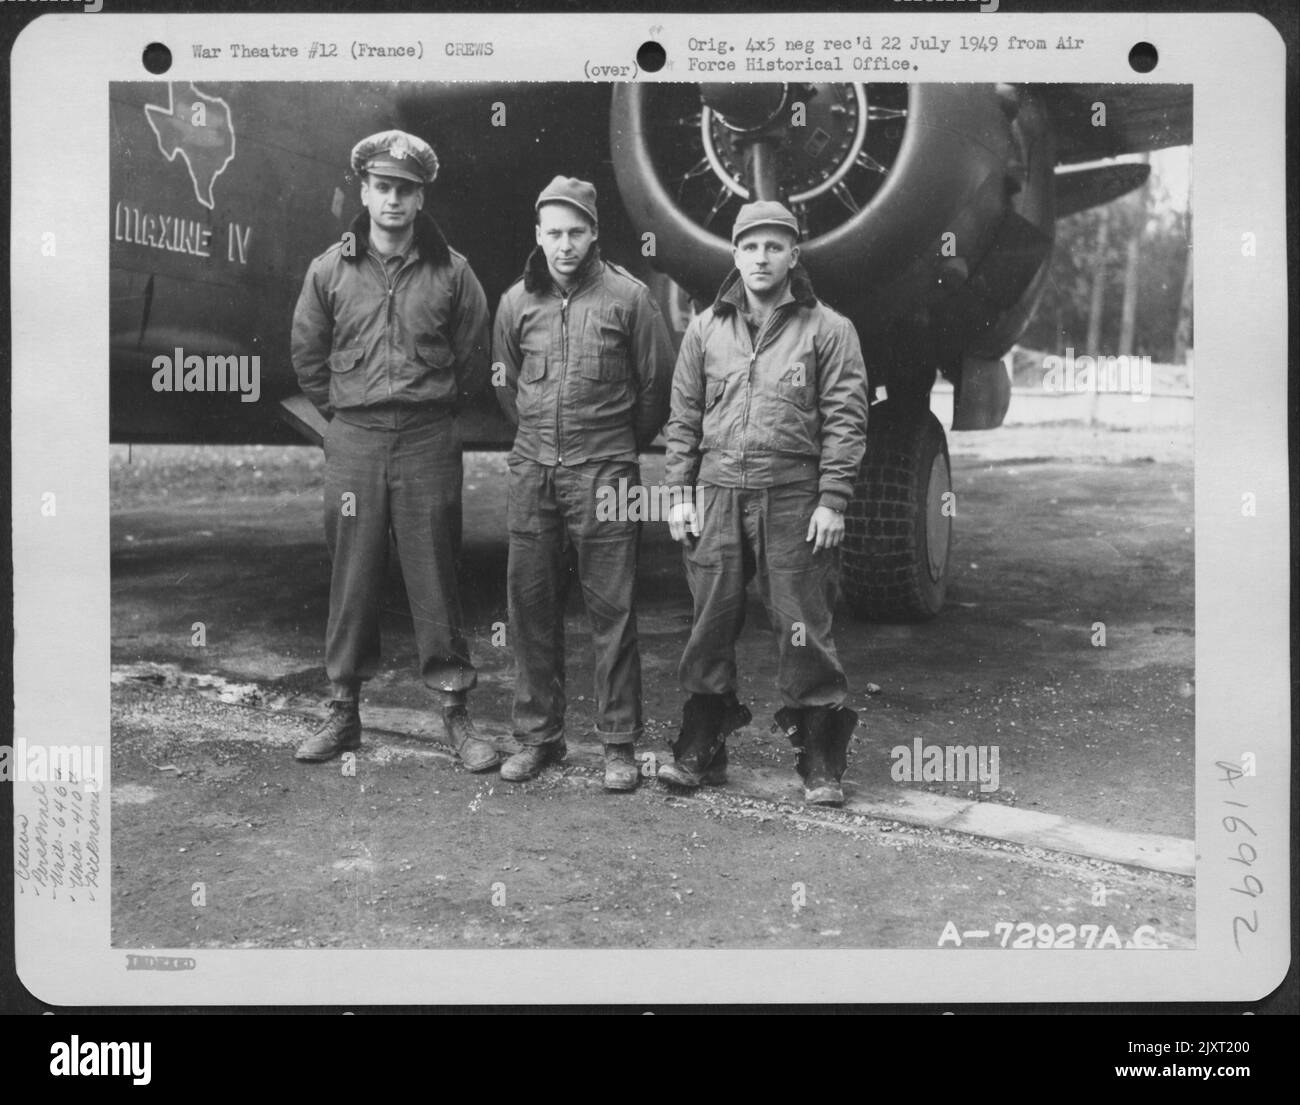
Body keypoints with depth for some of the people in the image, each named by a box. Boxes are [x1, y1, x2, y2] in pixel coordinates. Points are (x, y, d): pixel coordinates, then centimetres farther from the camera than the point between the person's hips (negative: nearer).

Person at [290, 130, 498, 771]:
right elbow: (307, 355, 12)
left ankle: (456, 715, 11)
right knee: (351, 578, 7)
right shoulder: (330, 269, 4)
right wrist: (344, 410, 11)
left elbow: (473, 357, 8)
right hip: (352, 441, 1)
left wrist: (434, 407, 10)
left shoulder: (450, 271, 0)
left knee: (435, 576, 3)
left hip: (428, 441, -1)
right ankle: (343, 712, 18)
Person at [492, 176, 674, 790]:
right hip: (532, 472, 4)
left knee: (611, 610, -1)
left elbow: (656, 383, 5)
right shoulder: (517, 301, 7)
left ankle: (619, 744, 8)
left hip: (604, 473, -3)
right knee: (530, 604, 7)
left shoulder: (628, 297, -3)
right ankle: (538, 735, 19)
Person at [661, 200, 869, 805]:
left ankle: (820, 760, 10)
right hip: (717, 495, 3)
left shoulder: (827, 330, 2)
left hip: (794, 499, -3)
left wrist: (832, 501, -9)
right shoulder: (706, 328, 12)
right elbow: (683, 417, 13)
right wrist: (679, 493, 5)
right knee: (710, 625, 7)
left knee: (803, 628, 0)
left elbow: (845, 421, -2)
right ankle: (701, 748, 19)